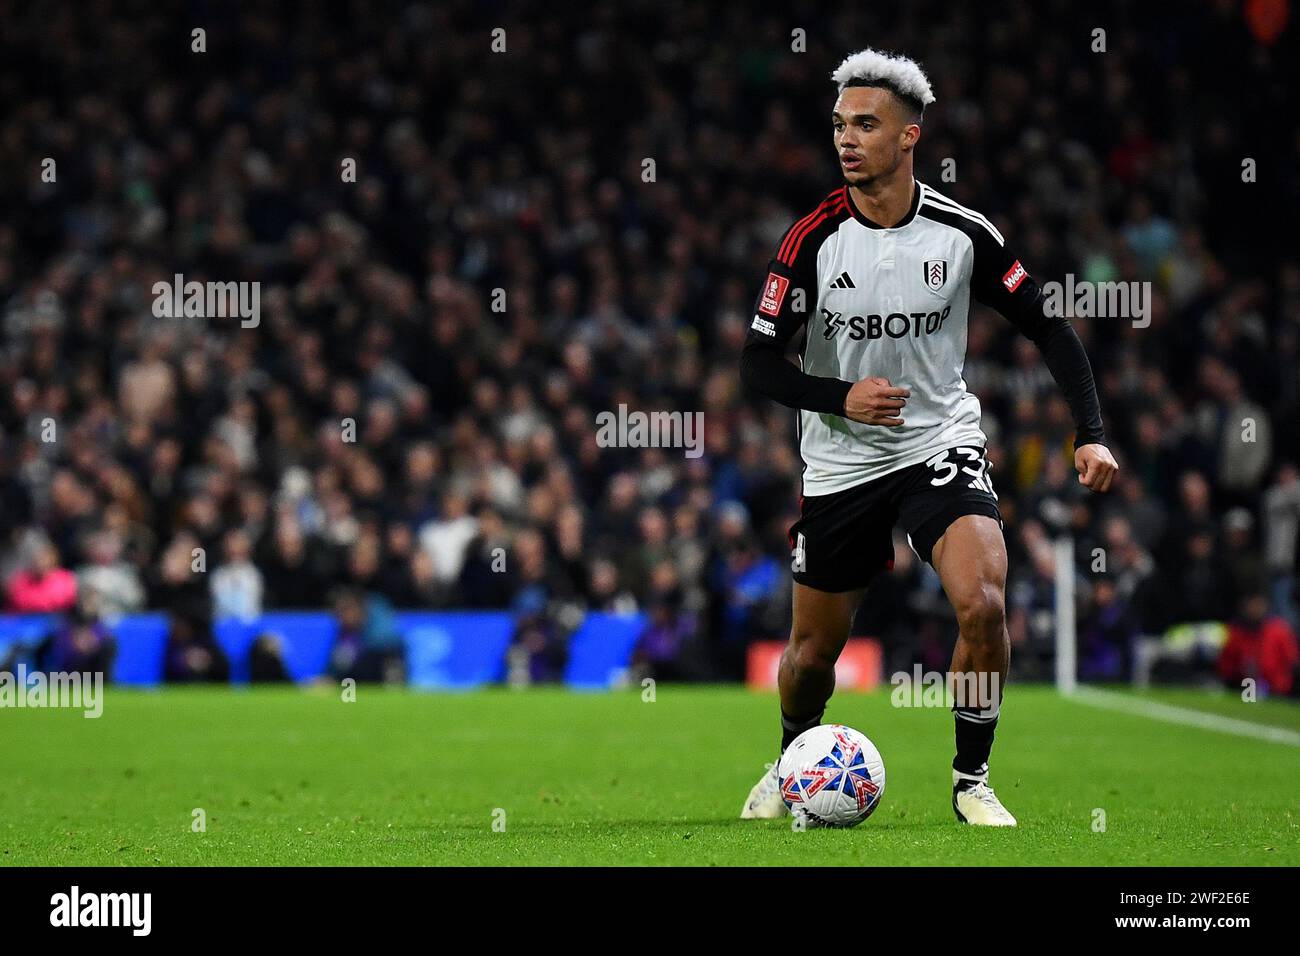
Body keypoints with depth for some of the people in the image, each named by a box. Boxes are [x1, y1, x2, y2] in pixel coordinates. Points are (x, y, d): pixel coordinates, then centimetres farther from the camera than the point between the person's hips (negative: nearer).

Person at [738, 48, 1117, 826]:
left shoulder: (963, 234, -9)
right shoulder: (813, 238, -11)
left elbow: (1050, 329, 2)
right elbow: (759, 364, -9)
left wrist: (1091, 435, -8)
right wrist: (842, 397, -27)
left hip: (941, 444, -1)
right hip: (841, 462, 1)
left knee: (984, 604, -24)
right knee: (814, 650, 8)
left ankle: (973, 782, -6)